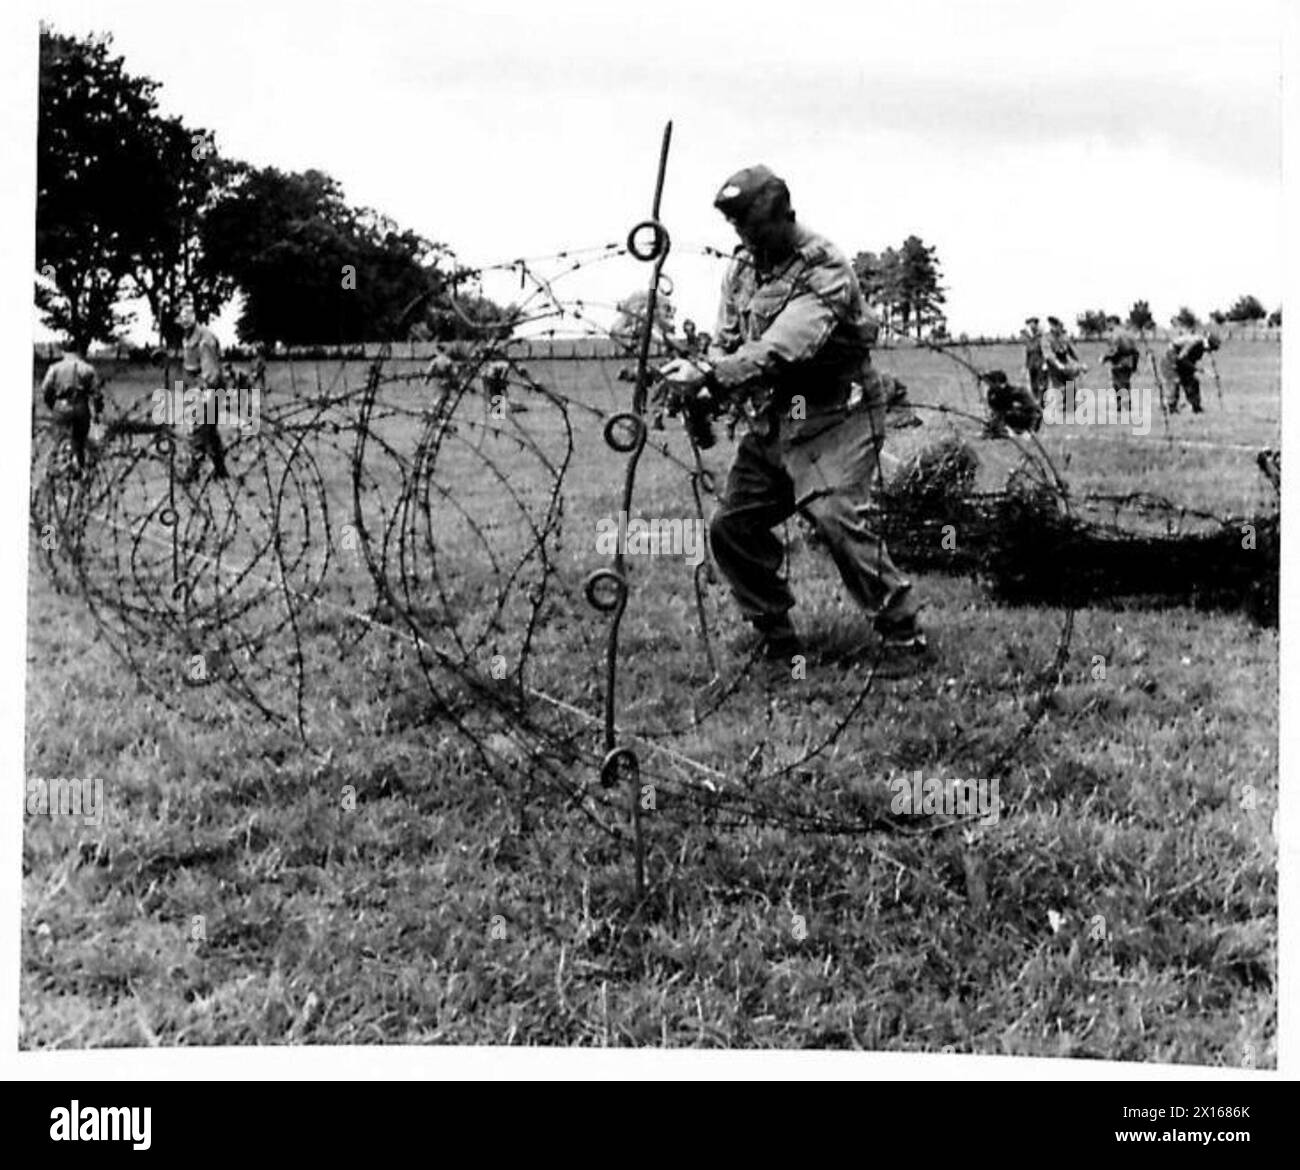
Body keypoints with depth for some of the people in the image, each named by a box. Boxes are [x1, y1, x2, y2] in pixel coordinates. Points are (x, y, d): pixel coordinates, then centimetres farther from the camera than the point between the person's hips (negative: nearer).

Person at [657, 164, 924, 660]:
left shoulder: (825, 270, -17)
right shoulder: (742, 268, 8)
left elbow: (783, 347, -29)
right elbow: (728, 343, 8)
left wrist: (708, 376, -38)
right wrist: (703, 396, -14)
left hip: (832, 419, -8)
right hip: (770, 423, 8)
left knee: (837, 518, -22)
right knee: (731, 526, 4)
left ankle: (901, 629, -8)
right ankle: (775, 634, 18)